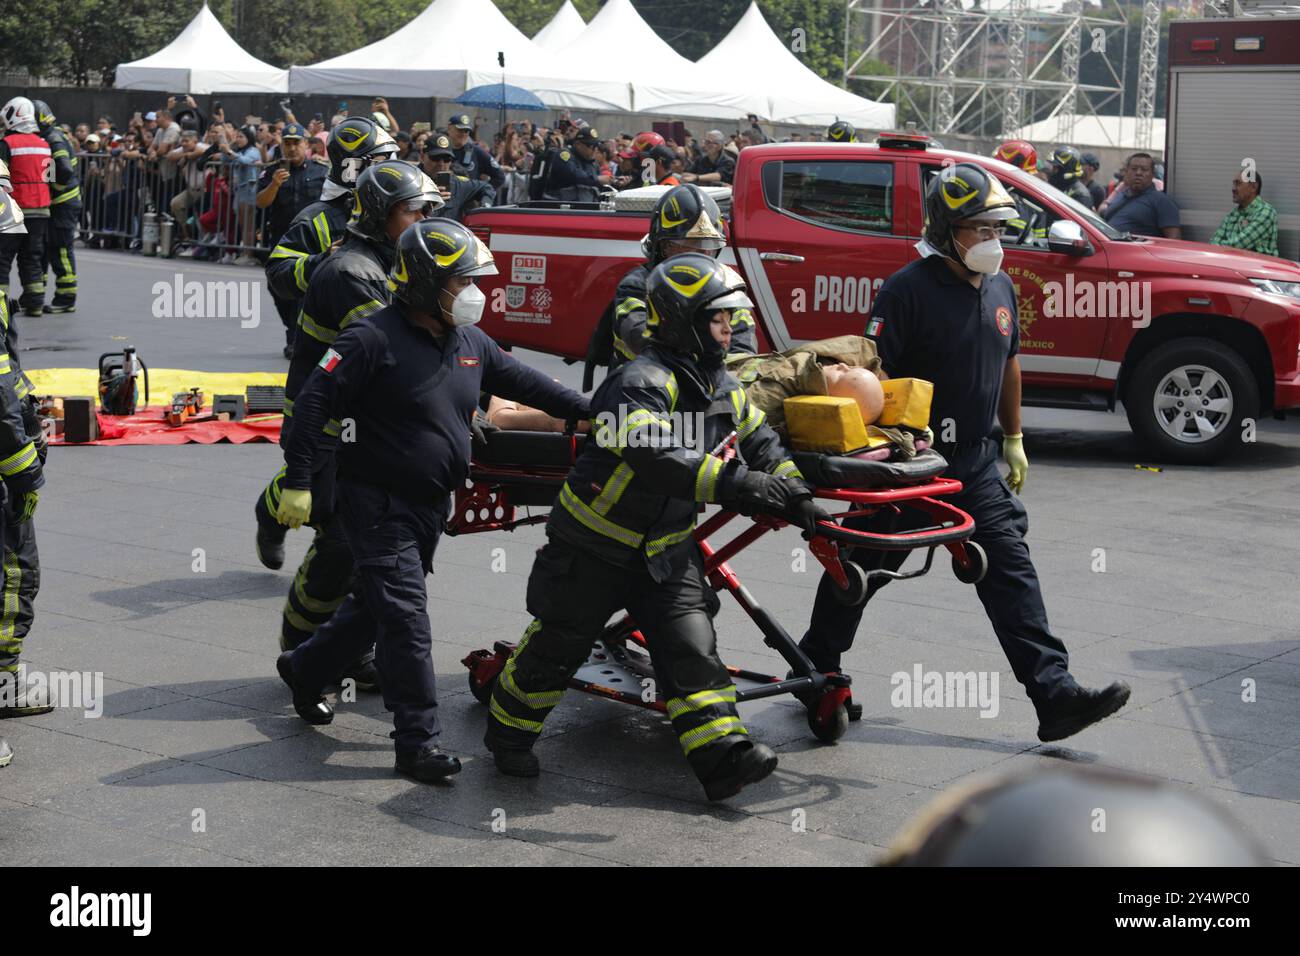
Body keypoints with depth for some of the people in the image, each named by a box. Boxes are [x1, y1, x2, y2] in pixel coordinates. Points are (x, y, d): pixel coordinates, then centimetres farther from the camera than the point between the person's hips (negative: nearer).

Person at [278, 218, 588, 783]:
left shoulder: (469, 343, 7)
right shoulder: (374, 340, -17)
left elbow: (521, 381, 19)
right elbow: (314, 402, -18)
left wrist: (588, 412, 18)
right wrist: (298, 482, -21)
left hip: (431, 503, 8)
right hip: (379, 504, -8)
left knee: (376, 604, 20)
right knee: (405, 619, -10)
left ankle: (305, 670, 42)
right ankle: (417, 741, -5)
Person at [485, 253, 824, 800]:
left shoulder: (722, 386, 3)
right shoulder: (643, 382, -26)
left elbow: (759, 440, 18)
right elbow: (657, 459, -41)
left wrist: (794, 494, 3)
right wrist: (738, 485, -48)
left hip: (666, 549, 6)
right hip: (595, 546, -6)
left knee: (692, 649, -5)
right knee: (557, 646, 8)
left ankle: (723, 759, -9)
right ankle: (508, 736, 29)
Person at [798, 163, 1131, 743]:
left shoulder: (1000, 288, 9)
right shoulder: (908, 290, -15)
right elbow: (874, 374, -17)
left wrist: (1014, 441, 21)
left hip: (976, 464, 6)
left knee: (1011, 573, -3)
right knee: (861, 570, 9)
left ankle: (1055, 696, -7)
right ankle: (815, 667, 30)